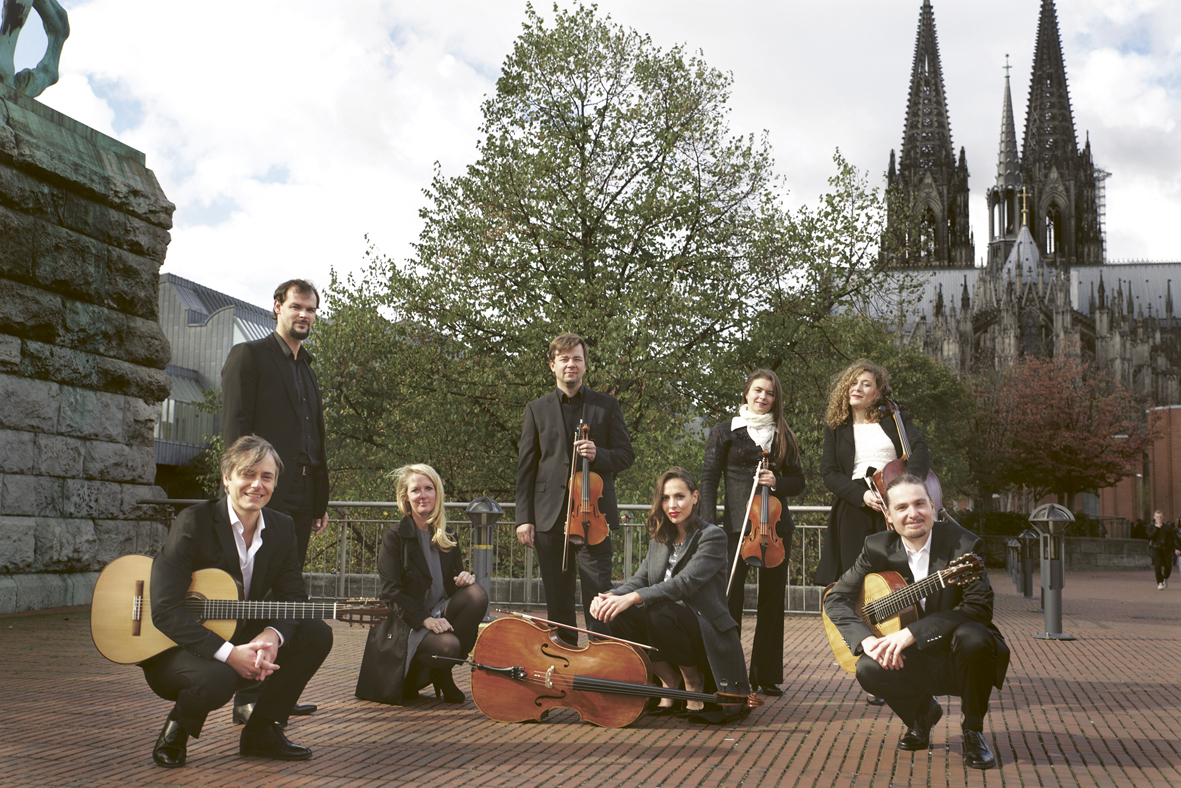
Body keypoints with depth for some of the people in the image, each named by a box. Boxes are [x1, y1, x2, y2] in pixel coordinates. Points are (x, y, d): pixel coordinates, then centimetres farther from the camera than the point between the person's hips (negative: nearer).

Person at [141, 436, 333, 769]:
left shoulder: (282, 527, 1)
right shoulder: (194, 522, -18)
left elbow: (293, 595, -1)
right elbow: (164, 609, -25)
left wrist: (273, 635, -25)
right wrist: (229, 653, -30)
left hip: (242, 644, 6)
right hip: (176, 650, -6)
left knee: (317, 634, -9)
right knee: (215, 678, -37)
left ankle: (261, 731, 4)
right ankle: (176, 732, 0)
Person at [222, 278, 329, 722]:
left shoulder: (307, 368, 23)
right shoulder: (249, 356, 1)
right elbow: (234, 428, -7)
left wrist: (321, 501, 18)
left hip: (300, 497, 7)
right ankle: (247, 698, -6)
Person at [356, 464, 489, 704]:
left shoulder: (447, 537, 13)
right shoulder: (394, 536, -3)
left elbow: (453, 583, 18)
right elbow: (391, 592, -11)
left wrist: (464, 578, -9)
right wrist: (424, 619, -24)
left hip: (441, 613, 6)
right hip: (408, 622, -6)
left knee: (477, 594, -23)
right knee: (448, 646, -34)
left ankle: (443, 673, -6)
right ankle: (411, 672, 3)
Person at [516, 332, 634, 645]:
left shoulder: (607, 406, 9)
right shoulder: (537, 409, 11)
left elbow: (626, 455, 8)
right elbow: (526, 467, 8)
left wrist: (598, 455, -13)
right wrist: (524, 517, -1)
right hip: (550, 516, 2)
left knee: (599, 598, -5)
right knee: (557, 601, 8)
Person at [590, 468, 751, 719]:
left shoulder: (712, 536, -8)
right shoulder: (659, 539, 14)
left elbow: (685, 583, -22)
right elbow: (639, 580, 7)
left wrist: (632, 598, -33)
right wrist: (610, 595, -17)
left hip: (707, 636, -6)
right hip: (667, 624, 6)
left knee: (661, 612, -35)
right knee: (617, 616, -20)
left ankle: (693, 680, -7)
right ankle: (669, 679, 0)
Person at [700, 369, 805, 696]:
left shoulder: (784, 436, 14)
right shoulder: (725, 432, 5)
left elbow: (798, 481, 16)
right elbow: (709, 478, 1)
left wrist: (777, 482, -6)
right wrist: (709, 524, -9)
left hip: (776, 524, 3)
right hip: (737, 523, -3)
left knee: (772, 596, 5)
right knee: (731, 594, -9)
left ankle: (766, 674, 15)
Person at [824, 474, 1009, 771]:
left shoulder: (964, 545, -15)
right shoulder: (878, 548, -3)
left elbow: (980, 608, -26)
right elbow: (836, 598, -4)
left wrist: (912, 632, -33)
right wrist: (866, 639, -24)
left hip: (958, 658, -3)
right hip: (915, 660, 3)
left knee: (973, 638, -36)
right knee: (868, 669, -26)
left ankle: (973, 732, -7)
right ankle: (922, 713, 10)